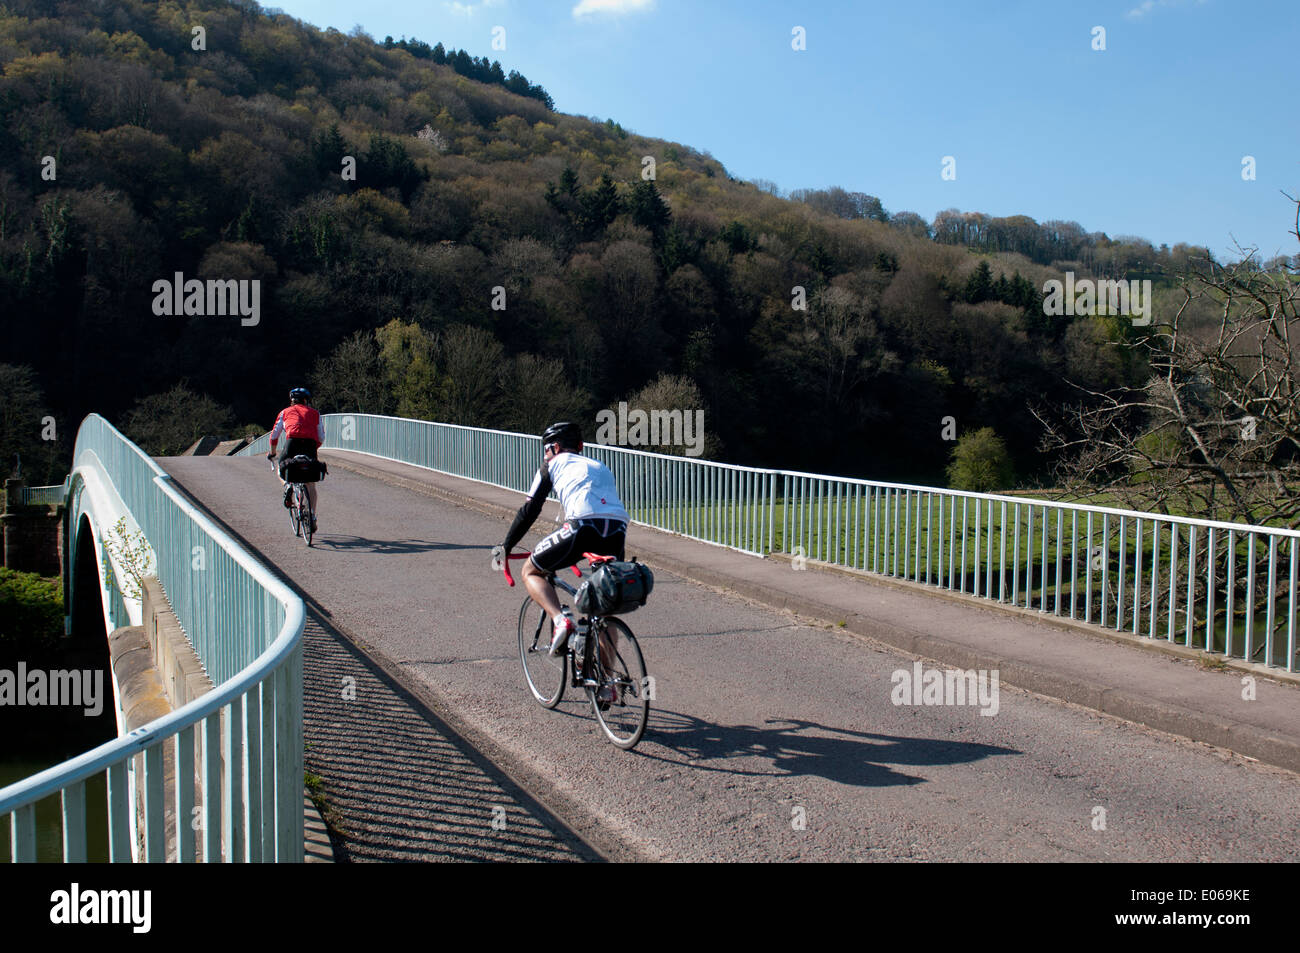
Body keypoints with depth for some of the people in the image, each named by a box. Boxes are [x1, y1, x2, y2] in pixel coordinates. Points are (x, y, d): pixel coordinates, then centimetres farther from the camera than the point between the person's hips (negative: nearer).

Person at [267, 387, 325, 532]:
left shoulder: (285, 412, 23)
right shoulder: (314, 413, 24)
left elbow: (274, 435, 22)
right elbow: (321, 438, 19)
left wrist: (272, 453, 36)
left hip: (293, 441, -1)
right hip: (310, 444, 1)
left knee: (280, 467, 28)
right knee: (310, 484, 11)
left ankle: (287, 485, -3)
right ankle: (313, 516, 2)